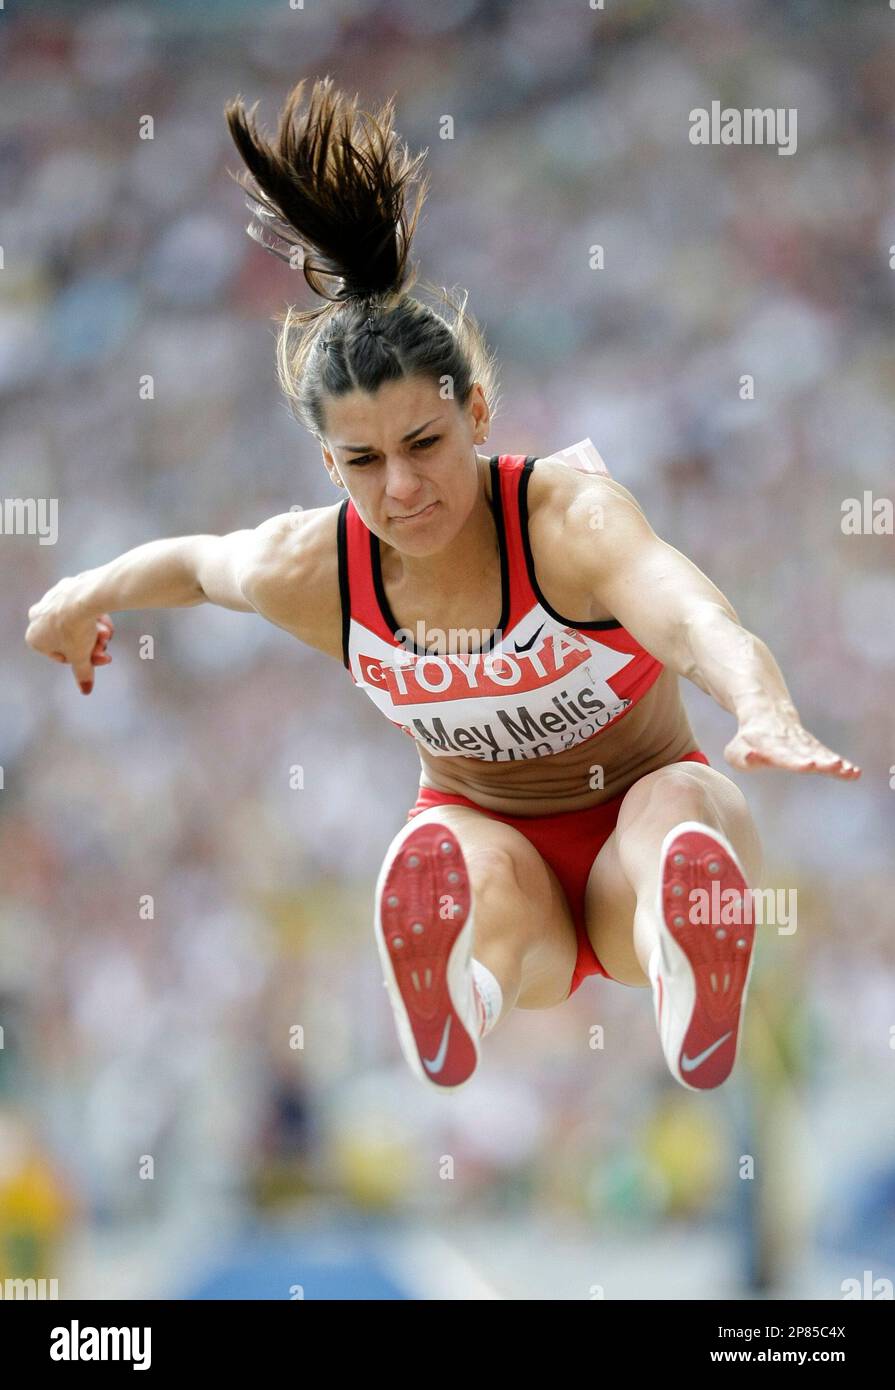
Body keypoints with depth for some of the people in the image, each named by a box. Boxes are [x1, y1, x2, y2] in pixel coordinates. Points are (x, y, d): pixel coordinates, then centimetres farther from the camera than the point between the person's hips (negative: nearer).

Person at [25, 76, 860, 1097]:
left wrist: (765, 714, -72)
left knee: (680, 805, -41)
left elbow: (689, 612, -49)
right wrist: (88, 597, 34)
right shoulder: (309, 571, -13)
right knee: (476, 872, -37)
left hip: (627, 858, -2)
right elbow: (197, 562, 13)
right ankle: (459, 1008, -74)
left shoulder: (572, 520, -27)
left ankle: (689, 994, -76)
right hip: (489, 832, 3)